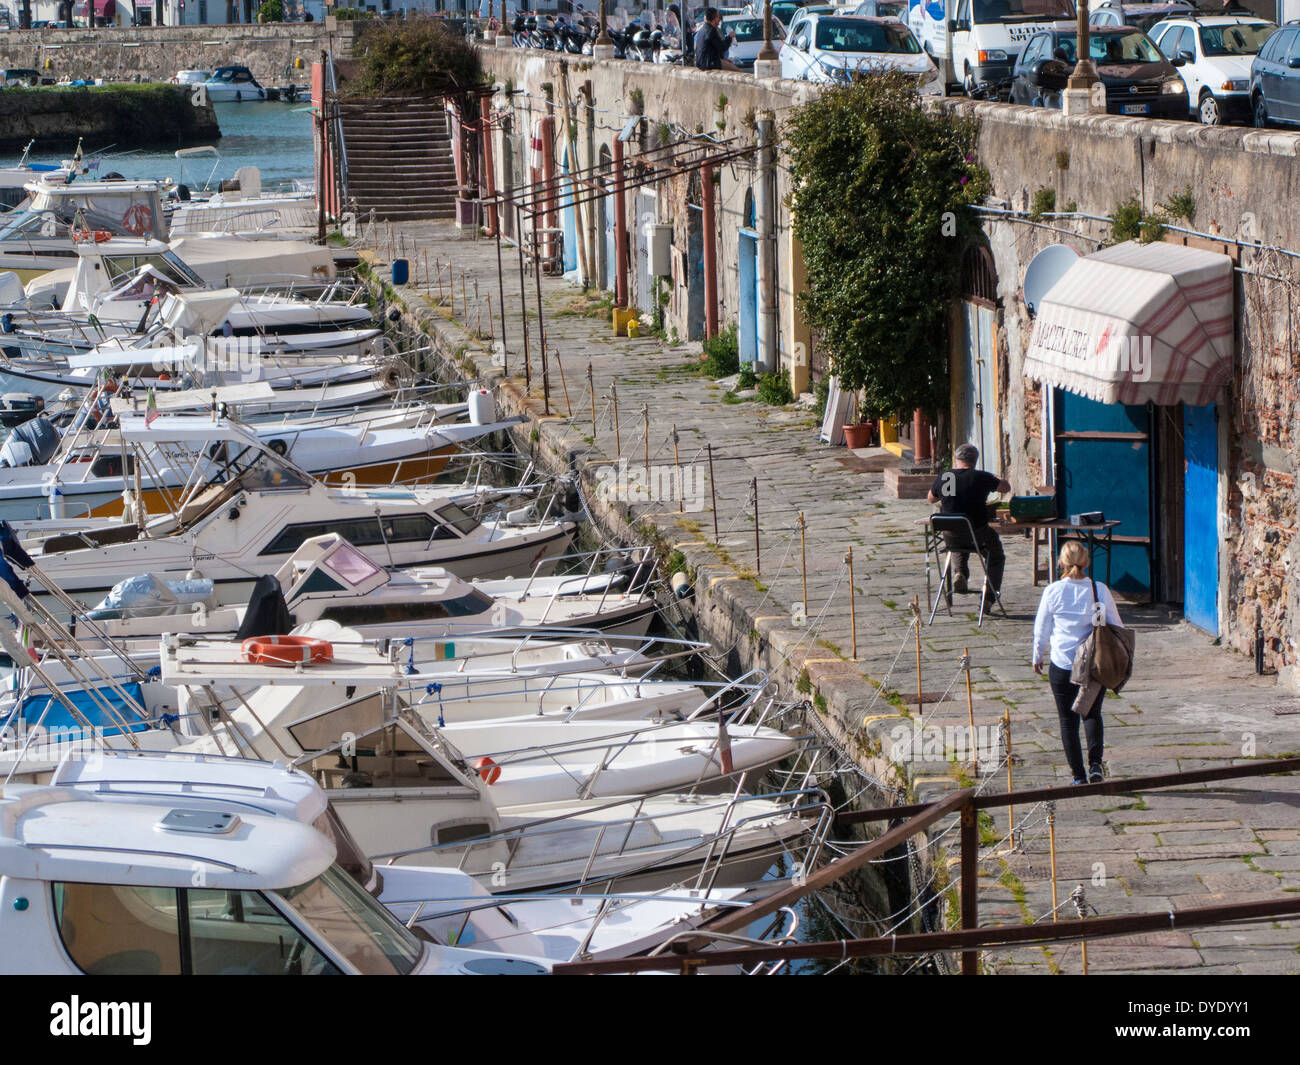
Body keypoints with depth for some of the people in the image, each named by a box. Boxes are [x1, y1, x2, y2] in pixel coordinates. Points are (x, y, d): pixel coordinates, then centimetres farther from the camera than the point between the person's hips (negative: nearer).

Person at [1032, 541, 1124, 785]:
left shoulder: (1052, 592, -9)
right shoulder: (1100, 591, -6)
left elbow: (1041, 630, 1)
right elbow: (1116, 626, 1)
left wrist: (1038, 657, 18)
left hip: (1062, 665, -2)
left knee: (1068, 720, 11)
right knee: (1092, 714, 21)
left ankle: (1078, 776, 10)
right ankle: (1095, 762, 1)